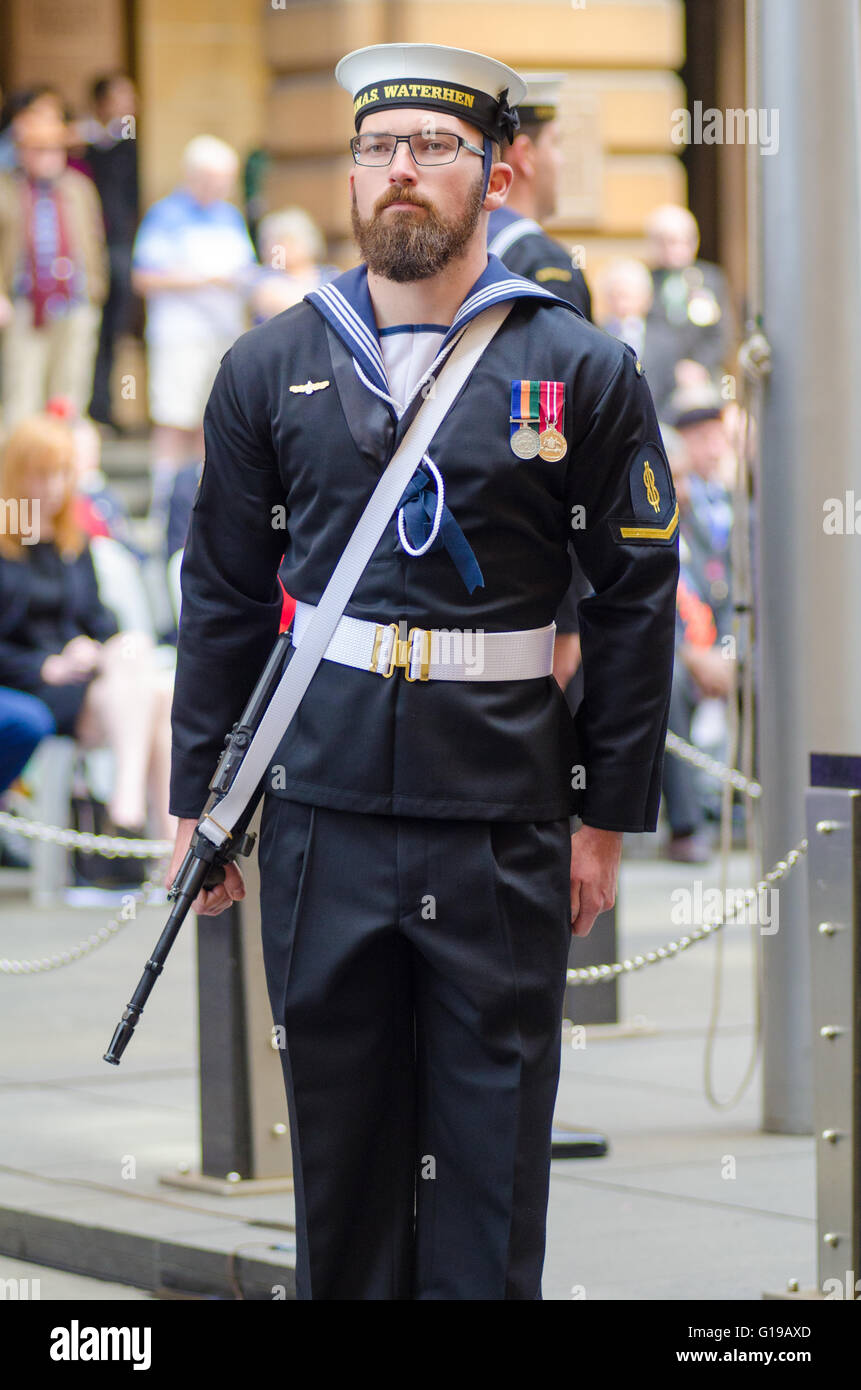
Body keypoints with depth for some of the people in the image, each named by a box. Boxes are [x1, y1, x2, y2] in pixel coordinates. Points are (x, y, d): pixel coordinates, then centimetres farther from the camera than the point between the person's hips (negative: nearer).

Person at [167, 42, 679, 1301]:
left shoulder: (583, 370, 0)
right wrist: (197, 802, 9)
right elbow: (223, 596, 11)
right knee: (338, 1115, 8)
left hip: (505, 820, -2)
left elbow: (636, 600, 2)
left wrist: (608, 818, 0)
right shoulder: (272, 368, 6)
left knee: (492, 1136, 2)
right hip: (322, 807, 2)